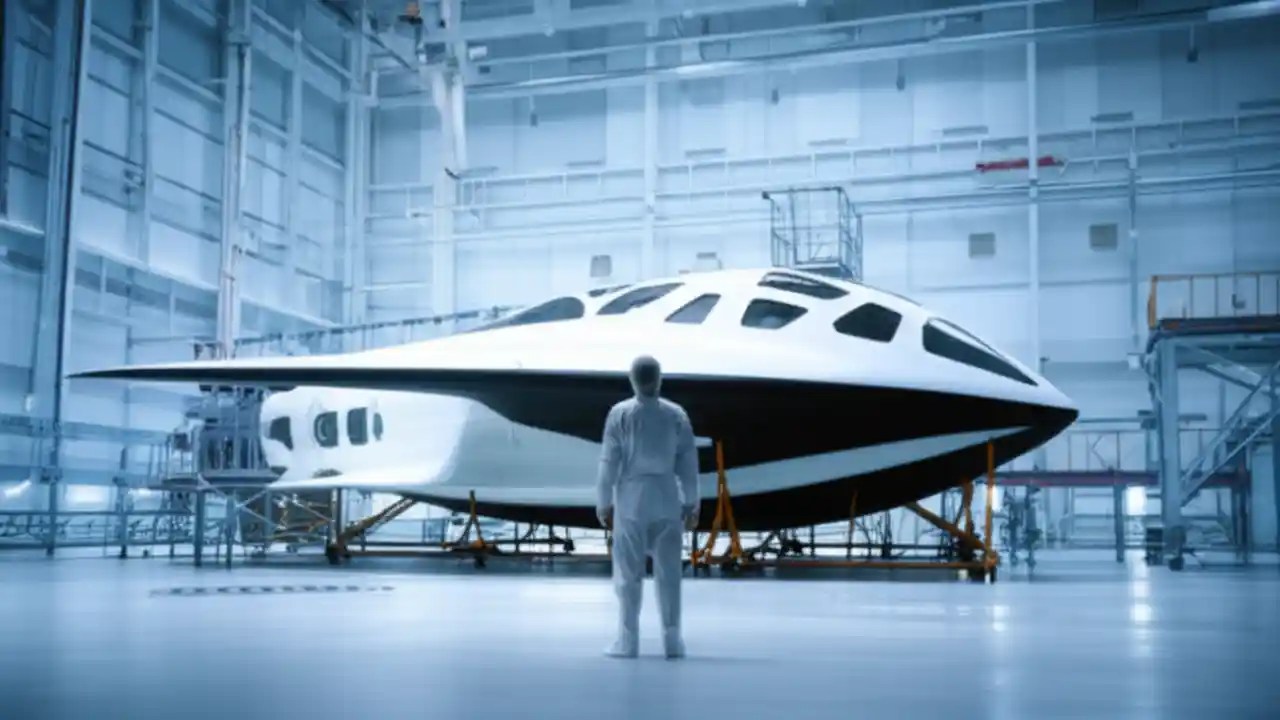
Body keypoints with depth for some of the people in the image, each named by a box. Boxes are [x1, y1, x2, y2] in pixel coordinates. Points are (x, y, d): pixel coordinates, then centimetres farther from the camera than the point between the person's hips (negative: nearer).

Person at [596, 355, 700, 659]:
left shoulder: (620, 413, -7)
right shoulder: (677, 414, -1)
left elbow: (609, 462, -6)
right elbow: (688, 462, 1)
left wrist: (603, 503, 1)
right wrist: (692, 504, 8)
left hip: (631, 499, -2)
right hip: (667, 499, 2)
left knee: (628, 572, 3)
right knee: (668, 571, 7)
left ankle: (628, 641, 4)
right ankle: (672, 640, 8)